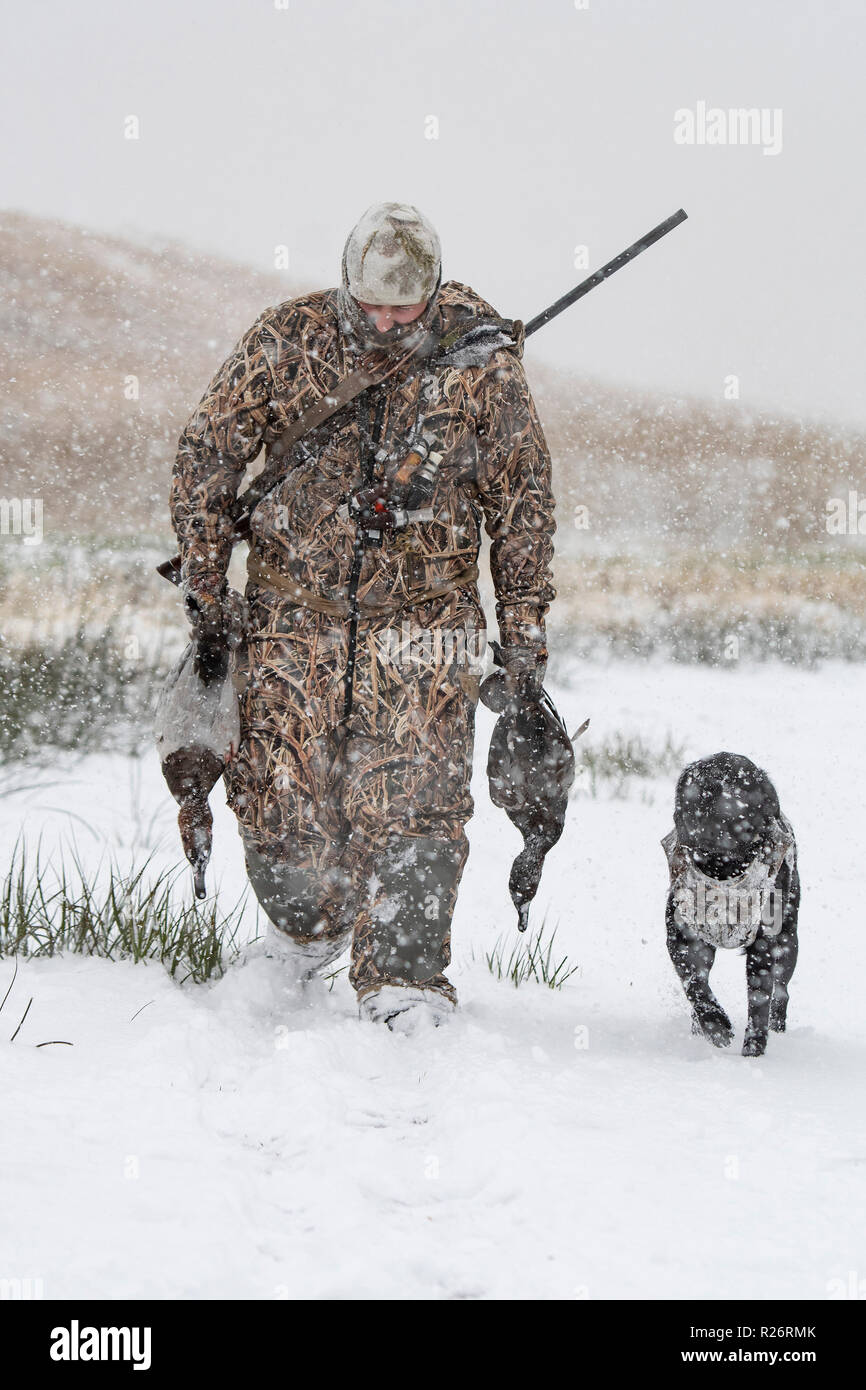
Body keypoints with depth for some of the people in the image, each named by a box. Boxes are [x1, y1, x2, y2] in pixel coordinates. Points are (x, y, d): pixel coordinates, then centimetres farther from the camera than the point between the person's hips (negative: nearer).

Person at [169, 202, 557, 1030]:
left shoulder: (482, 361, -5)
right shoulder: (288, 341, -5)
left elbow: (523, 496, 5)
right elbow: (209, 449, 5)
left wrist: (524, 625, 5)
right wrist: (203, 570, 2)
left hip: (422, 614, -1)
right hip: (296, 609, 1)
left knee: (411, 807, -10)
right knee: (282, 801, 0)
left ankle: (405, 984, -4)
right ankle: (308, 931, 29)